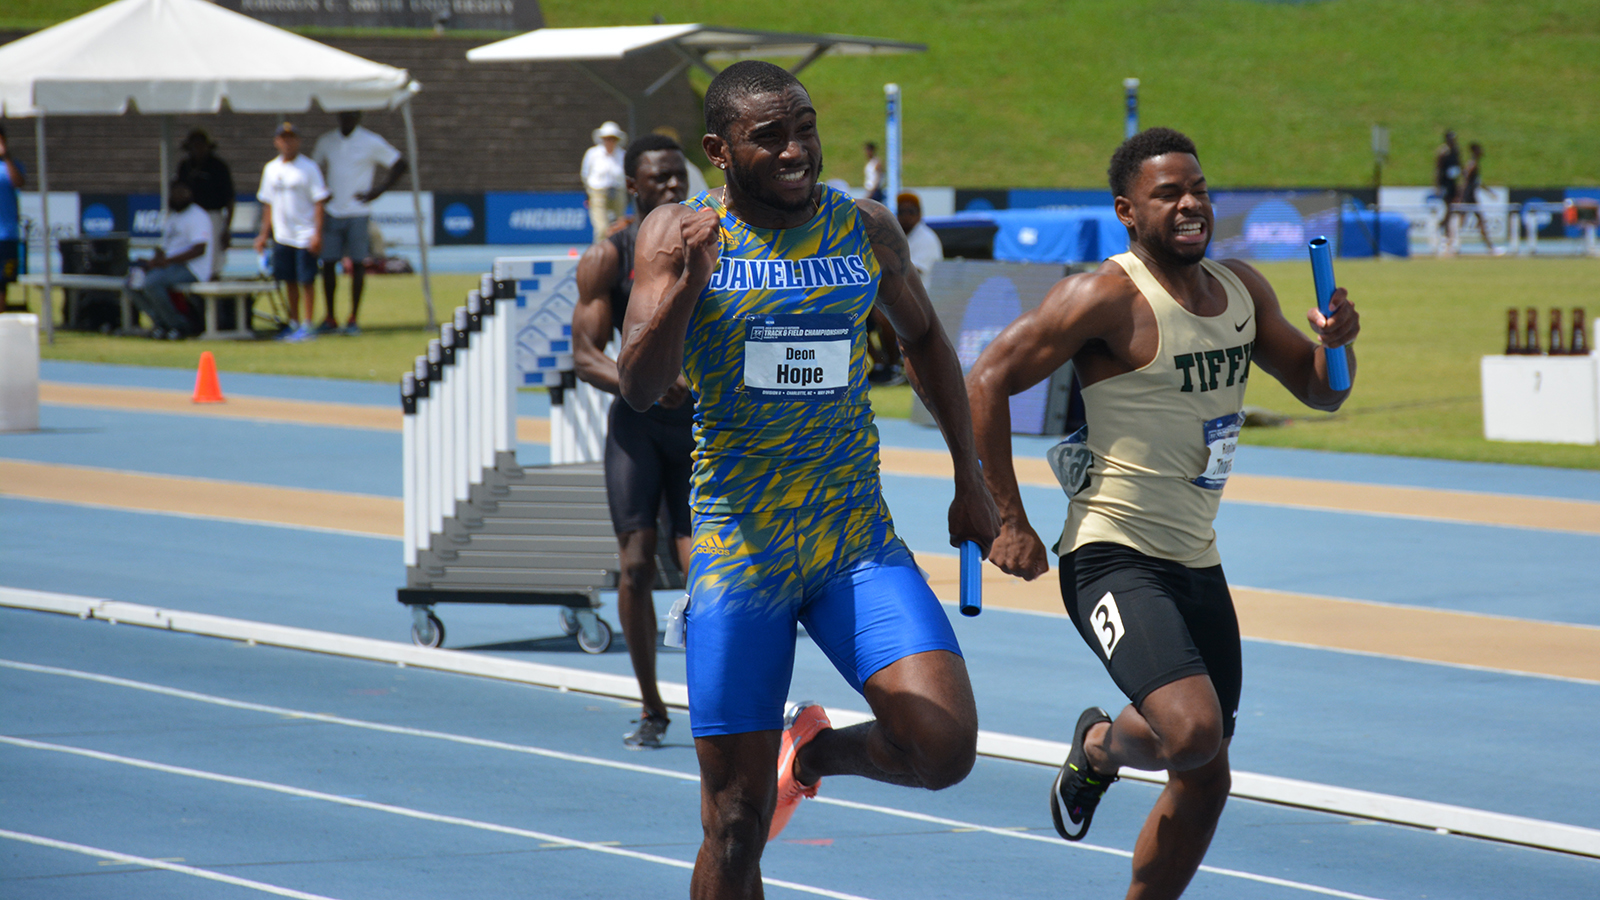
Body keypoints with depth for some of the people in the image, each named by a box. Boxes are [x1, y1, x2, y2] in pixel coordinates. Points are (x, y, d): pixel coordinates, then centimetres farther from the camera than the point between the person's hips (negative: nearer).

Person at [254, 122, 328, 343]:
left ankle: (307, 326, 0)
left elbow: (319, 202, -8)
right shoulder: (271, 169, 10)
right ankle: (293, 324, 20)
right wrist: (264, 233, 13)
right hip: (282, 236, 5)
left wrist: (317, 233, -15)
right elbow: (268, 203, 17)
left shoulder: (308, 168, -6)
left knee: (306, 281, -4)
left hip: (305, 235, -5)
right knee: (290, 281, 11)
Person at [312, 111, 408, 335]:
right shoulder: (326, 142, 10)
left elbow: (401, 166, 1)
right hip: (332, 214, 3)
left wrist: (377, 191, -6)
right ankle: (330, 318, 10)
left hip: (359, 213, -3)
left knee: (357, 264, -1)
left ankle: (353, 319, 5)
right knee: (328, 263, 0)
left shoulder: (371, 142, -1)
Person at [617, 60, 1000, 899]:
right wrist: (687, 279, -31)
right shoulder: (680, 232, -5)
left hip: (859, 543, 2)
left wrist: (970, 480, 19)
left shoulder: (865, 230, 2)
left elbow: (923, 336, 20)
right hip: (737, 549, -2)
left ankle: (817, 750, 17)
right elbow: (638, 388, -16)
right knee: (736, 824, 0)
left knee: (944, 749, -16)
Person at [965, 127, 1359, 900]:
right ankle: (1101, 745, 7)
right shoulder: (1108, 298, -14)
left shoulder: (1242, 290, 9)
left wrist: (1334, 343, -5)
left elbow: (1318, 390, 19)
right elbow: (986, 381, -13)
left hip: (1196, 563, 8)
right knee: (1193, 729, -26)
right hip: (1115, 557, -8)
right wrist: (1008, 521, -13)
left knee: (1205, 781, 9)